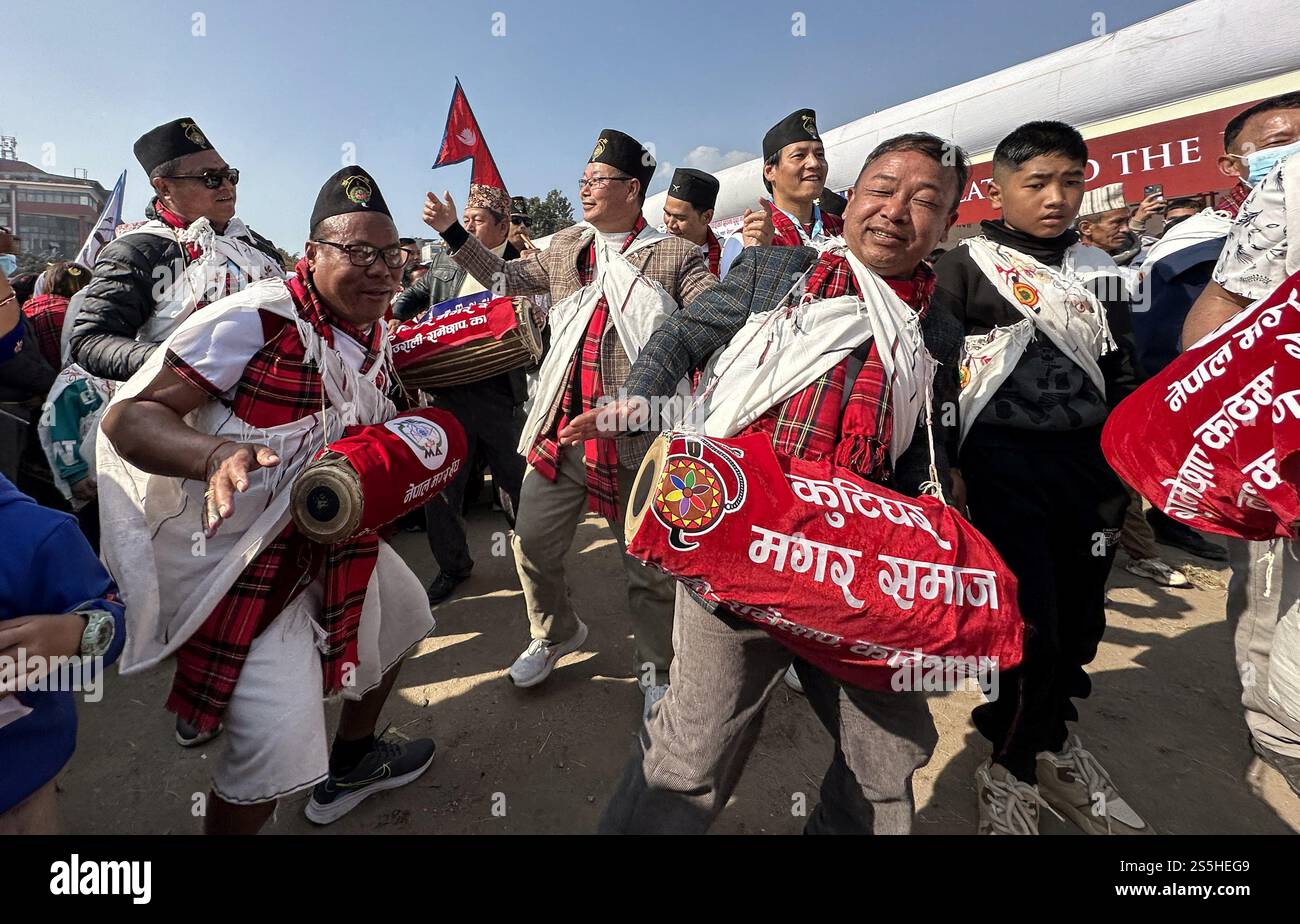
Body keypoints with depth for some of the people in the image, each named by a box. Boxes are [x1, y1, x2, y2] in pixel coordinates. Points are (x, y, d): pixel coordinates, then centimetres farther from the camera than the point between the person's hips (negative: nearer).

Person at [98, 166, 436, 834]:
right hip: (246, 556, -8)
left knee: (400, 617, 24)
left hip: (336, 539, 9)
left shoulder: (376, 335, 5)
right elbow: (128, 415, -22)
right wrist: (217, 456, -41)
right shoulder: (255, 319, -21)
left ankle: (349, 764, 48)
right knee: (276, 750, -12)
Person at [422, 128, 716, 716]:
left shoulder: (676, 255, -1)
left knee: (648, 562, 7)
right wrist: (452, 231, 18)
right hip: (561, 427, 5)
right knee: (533, 542, 13)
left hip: (638, 433, -4)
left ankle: (654, 667, 32)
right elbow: (506, 278, 22)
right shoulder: (565, 246, 15)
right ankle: (554, 634, 41)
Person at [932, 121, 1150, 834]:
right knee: (1026, 623, -6)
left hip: (1088, 463, 6)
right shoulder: (964, 268, -2)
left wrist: (1126, 469, 12)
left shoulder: (1099, 270, 14)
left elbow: (1121, 376, 17)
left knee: (1079, 618, 12)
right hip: (1004, 464, -5)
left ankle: (1051, 740, 37)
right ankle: (1009, 769, 19)